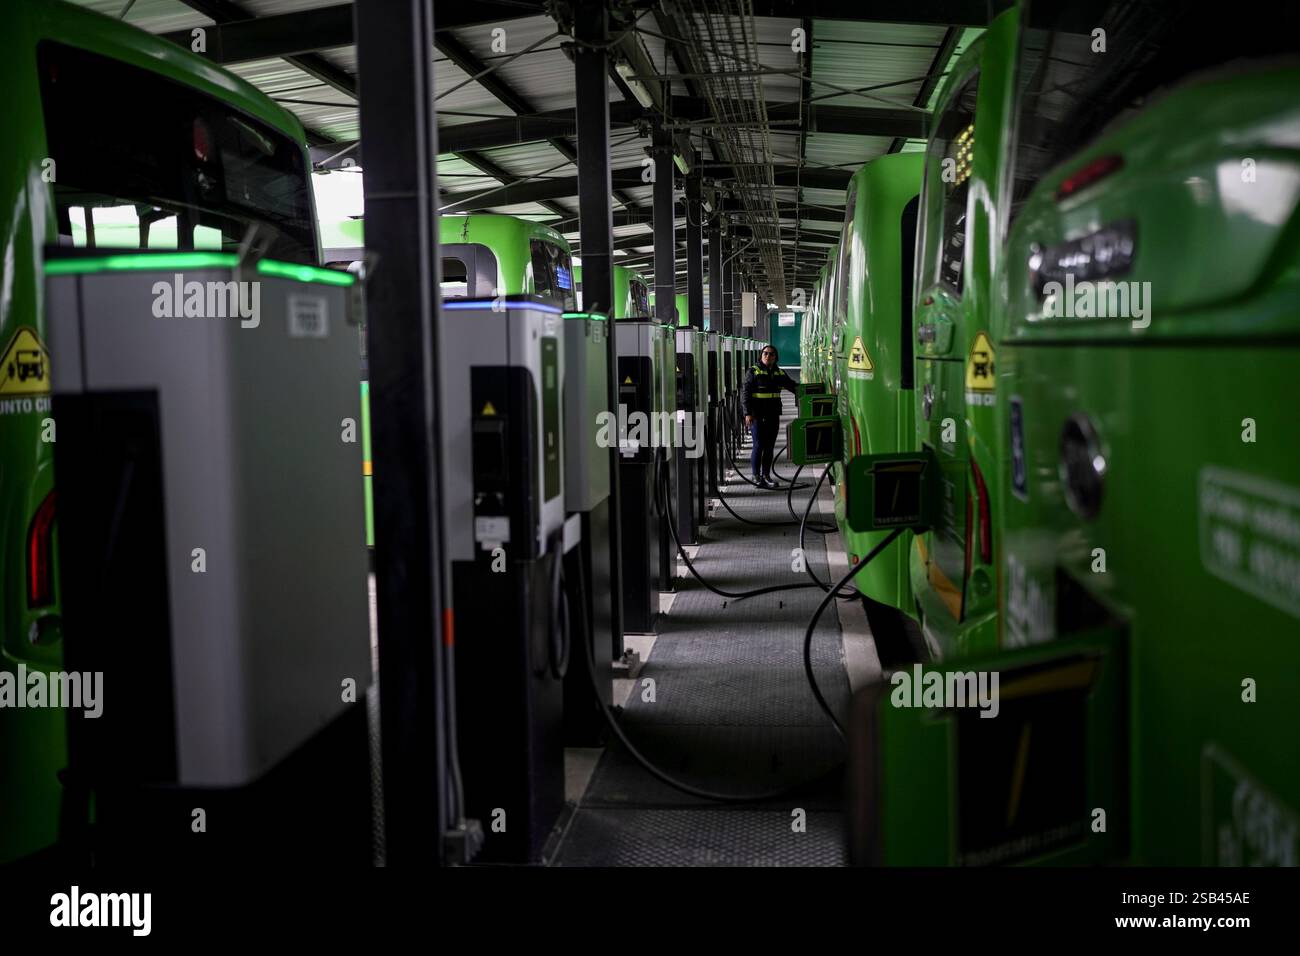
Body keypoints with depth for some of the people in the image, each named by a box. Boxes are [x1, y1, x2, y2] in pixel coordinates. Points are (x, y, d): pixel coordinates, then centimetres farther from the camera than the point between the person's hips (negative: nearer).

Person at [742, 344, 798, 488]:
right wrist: (748, 413, -16)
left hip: (773, 415, 5)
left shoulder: (780, 373, 12)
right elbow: (745, 393, -7)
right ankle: (756, 476, 5)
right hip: (757, 415, -5)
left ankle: (766, 475, 16)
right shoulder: (753, 372, -2)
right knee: (758, 445, -4)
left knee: (769, 446, 8)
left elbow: (793, 386, 18)